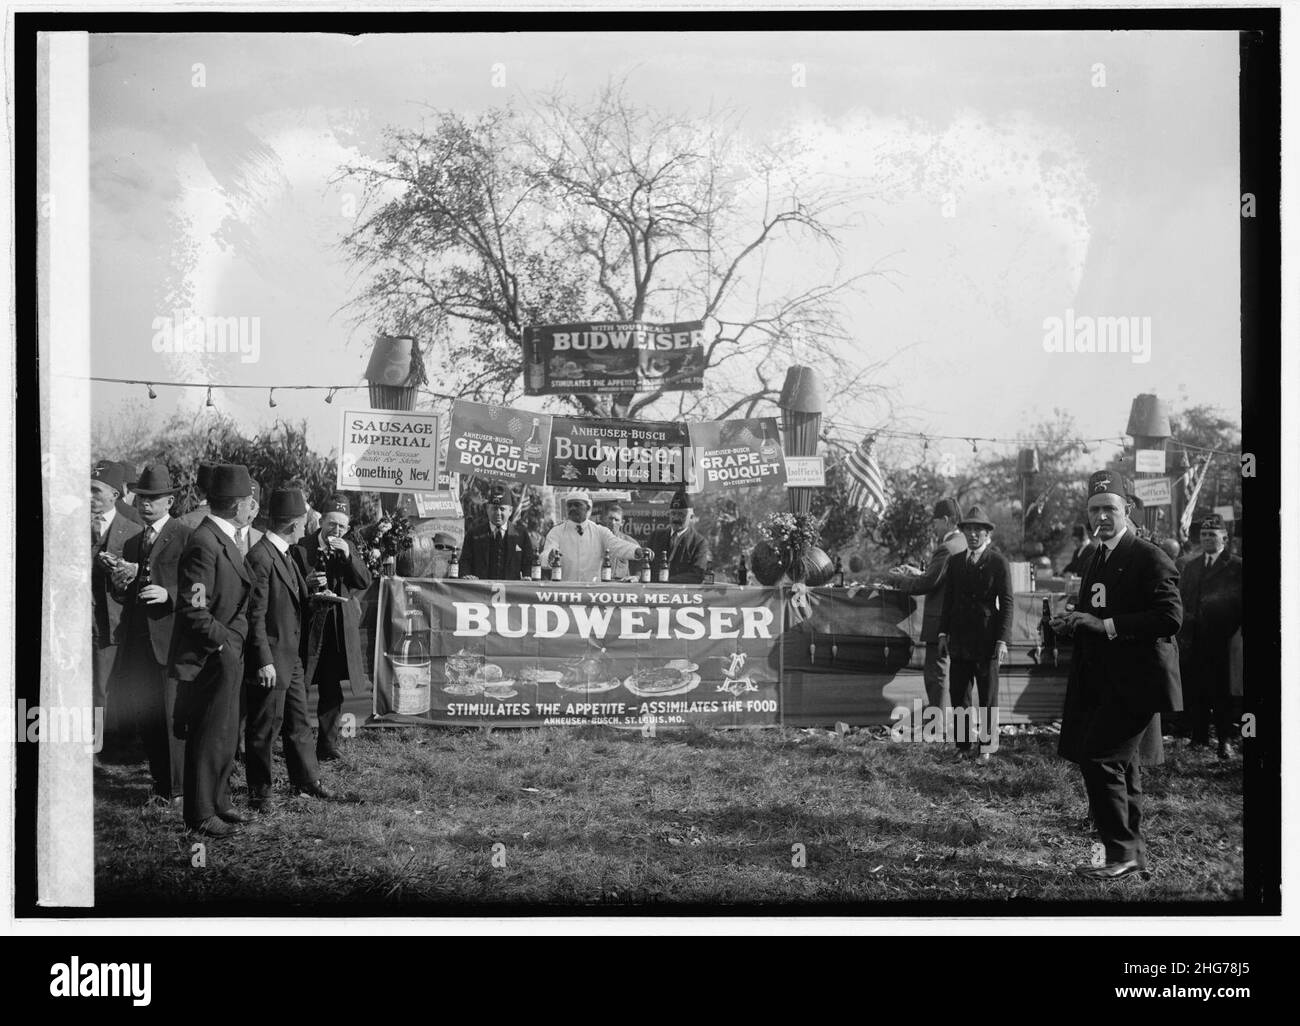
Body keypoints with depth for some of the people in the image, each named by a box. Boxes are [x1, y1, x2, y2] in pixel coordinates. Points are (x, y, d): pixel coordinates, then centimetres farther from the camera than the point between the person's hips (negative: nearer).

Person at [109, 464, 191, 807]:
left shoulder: (187, 538, -4)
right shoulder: (131, 544, 18)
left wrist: (168, 594, -22)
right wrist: (121, 583, 1)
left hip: (170, 640, -6)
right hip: (136, 644, 7)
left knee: (172, 717, -5)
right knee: (142, 716, 9)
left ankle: (179, 790, 4)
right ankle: (161, 782, 21)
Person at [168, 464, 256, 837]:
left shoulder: (222, 539, 10)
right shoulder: (204, 544, -22)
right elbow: (193, 611, -26)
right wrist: (224, 641, -17)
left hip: (227, 658, 10)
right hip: (211, 660, -10)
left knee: (224, 735, 18)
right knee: (208, 738, 0)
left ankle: (218, 802, 30)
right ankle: (201, 814, 9)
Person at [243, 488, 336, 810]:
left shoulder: (284, 555, 11)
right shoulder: (260, 557, -19)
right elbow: (255, 614, -21)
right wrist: (264, 661, -22)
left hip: (292, 656, 10)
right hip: (270, 660, -10)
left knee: (298, 720, 19)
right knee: (265, 725, 2)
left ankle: (307, 778, 31)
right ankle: (259, 792, 12)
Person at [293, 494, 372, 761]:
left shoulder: (349, 549, 10)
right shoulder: (301, 548, -3)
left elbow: (365, 583, -1)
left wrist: (348, 556, -12)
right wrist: (307, 583, -22)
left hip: (340, 631, 3)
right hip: (306, 628, -3)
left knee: (332, 693, 7)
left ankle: (327, 746, 15)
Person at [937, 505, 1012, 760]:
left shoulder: (999, 563, -4)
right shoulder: (955, 562, 10)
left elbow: (1006, 603, -6)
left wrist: (1002, 640, -12)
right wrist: (943, 633, 7)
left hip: (986, 642, -4)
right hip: (959, 643, 4)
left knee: (988, 698, 4)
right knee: (958, 696, 6)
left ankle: (987, 746, 15)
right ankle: (963, 746, 15)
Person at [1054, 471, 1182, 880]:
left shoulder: (1149, 558, -11)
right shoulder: (1098, 560, 17)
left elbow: (1170, 617, -20)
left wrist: (1105, 625, -23)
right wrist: (1074, 623, 5)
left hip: (1135, 680, -9)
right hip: (1104, 681, 9)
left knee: (1099, 758, -14)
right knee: (1121, 766, 13)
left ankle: (1122, 853, -5)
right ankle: (1133, 854, 22)